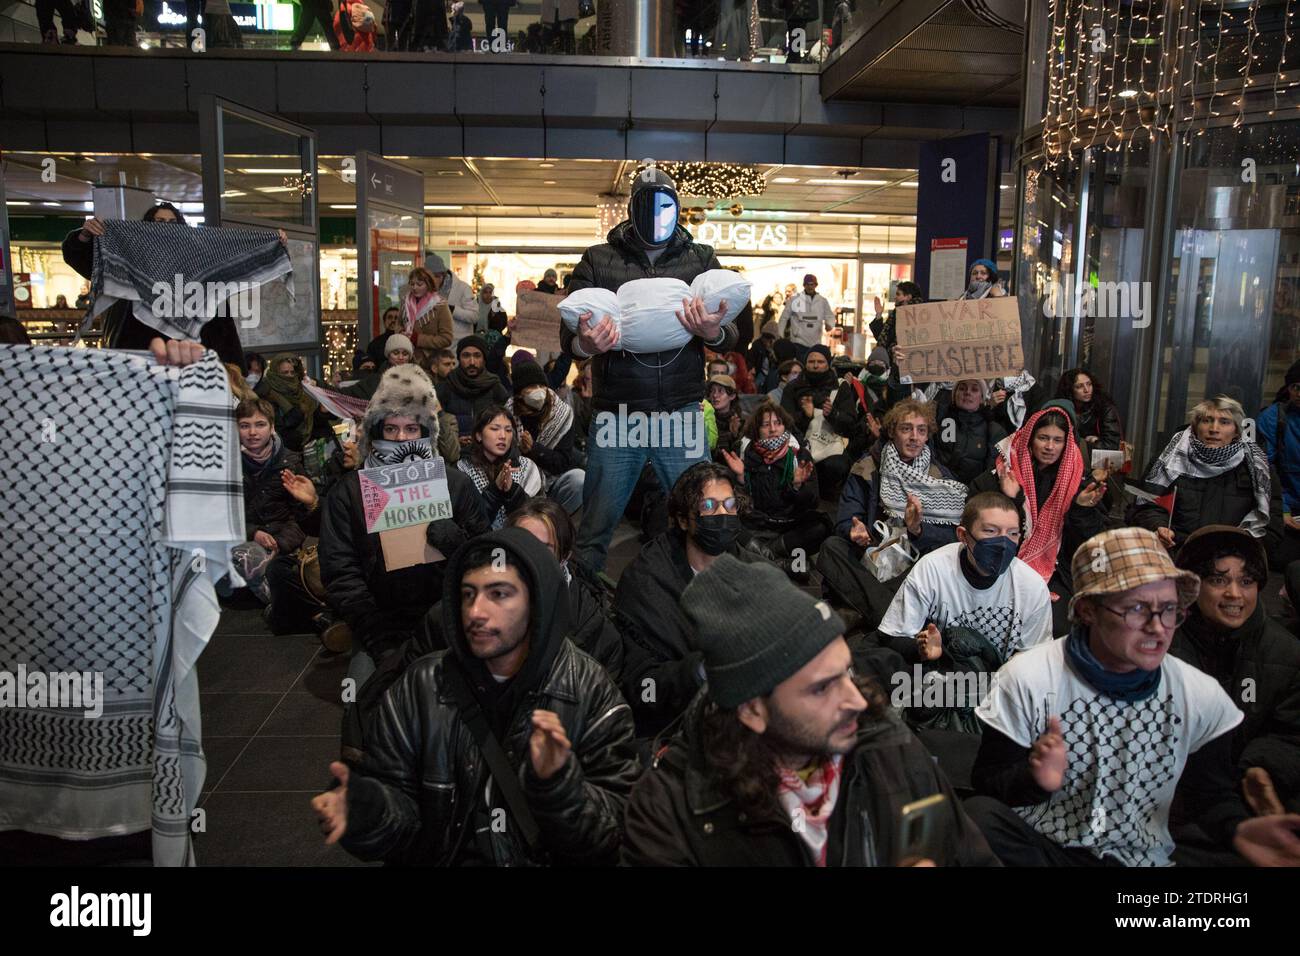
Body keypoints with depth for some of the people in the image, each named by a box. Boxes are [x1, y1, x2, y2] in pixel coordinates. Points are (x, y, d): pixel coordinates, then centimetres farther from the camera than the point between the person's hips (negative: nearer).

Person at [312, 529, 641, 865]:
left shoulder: (591, 694, -8)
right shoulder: (418, 688, -4)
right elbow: (400, 809, -2)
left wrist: (559, 783, -24)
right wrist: (364, 808, -21)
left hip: (549, 859, -1)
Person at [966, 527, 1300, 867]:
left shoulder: (1203, 696, -3)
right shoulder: (1027, 679, -13)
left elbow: (1210, 795, 10)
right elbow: (986, 782, -9)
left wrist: (1238, 829, -13)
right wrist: (1034, 778, -31)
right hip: (1035, 848, -2)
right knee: (978, 814, -32)